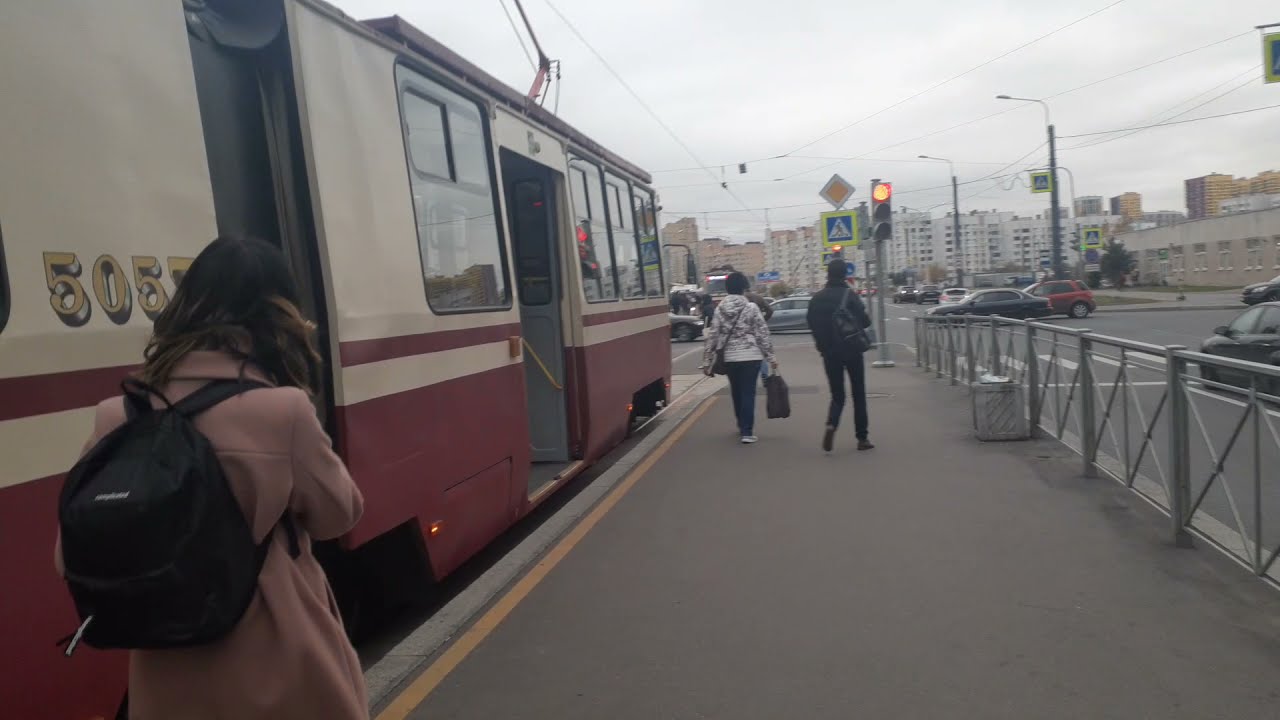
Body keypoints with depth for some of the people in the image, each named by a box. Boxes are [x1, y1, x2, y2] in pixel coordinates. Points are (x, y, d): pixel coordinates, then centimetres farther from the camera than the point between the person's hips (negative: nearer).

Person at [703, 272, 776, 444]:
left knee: (737, 393, 17)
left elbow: (712, 336, 2)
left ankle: (743, 428, 31)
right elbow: (762, 333, -7)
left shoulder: (720, 309, 2)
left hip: (729, 358, 3)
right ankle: (747, 432, -5)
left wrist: (708, 360, 8)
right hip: (751, 356, -3)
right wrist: (771, 357, -1)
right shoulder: (751, 307, -7)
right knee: (748, 394, -1)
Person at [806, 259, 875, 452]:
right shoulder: (850, 295, -12)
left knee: (837, 395, 11)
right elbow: (864, 321, -14)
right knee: (858, 395, 10)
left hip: (829, 353, 3)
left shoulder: (817, 298, 1)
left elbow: (811, 323, 5)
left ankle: (831, 424, -17)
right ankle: (862, 438, 12)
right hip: (851, 350, -3)